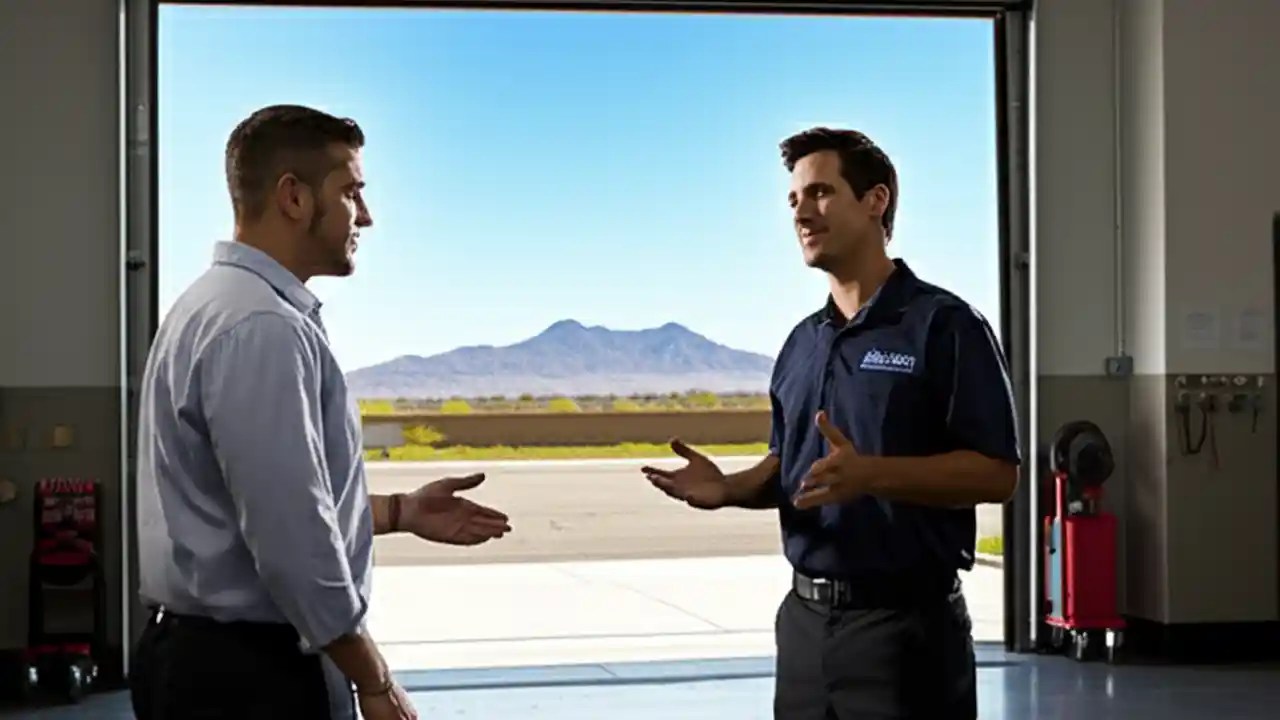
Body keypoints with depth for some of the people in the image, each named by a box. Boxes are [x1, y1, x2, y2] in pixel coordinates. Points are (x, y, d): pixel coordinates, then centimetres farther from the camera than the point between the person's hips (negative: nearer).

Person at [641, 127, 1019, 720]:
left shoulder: (944, 324, -9)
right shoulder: (801, 342, 13)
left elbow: (996, 474, -14)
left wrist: (870, 475, -26)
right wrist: (729, 488, 0)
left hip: (904, 622, -7)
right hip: (805, 617, 7)